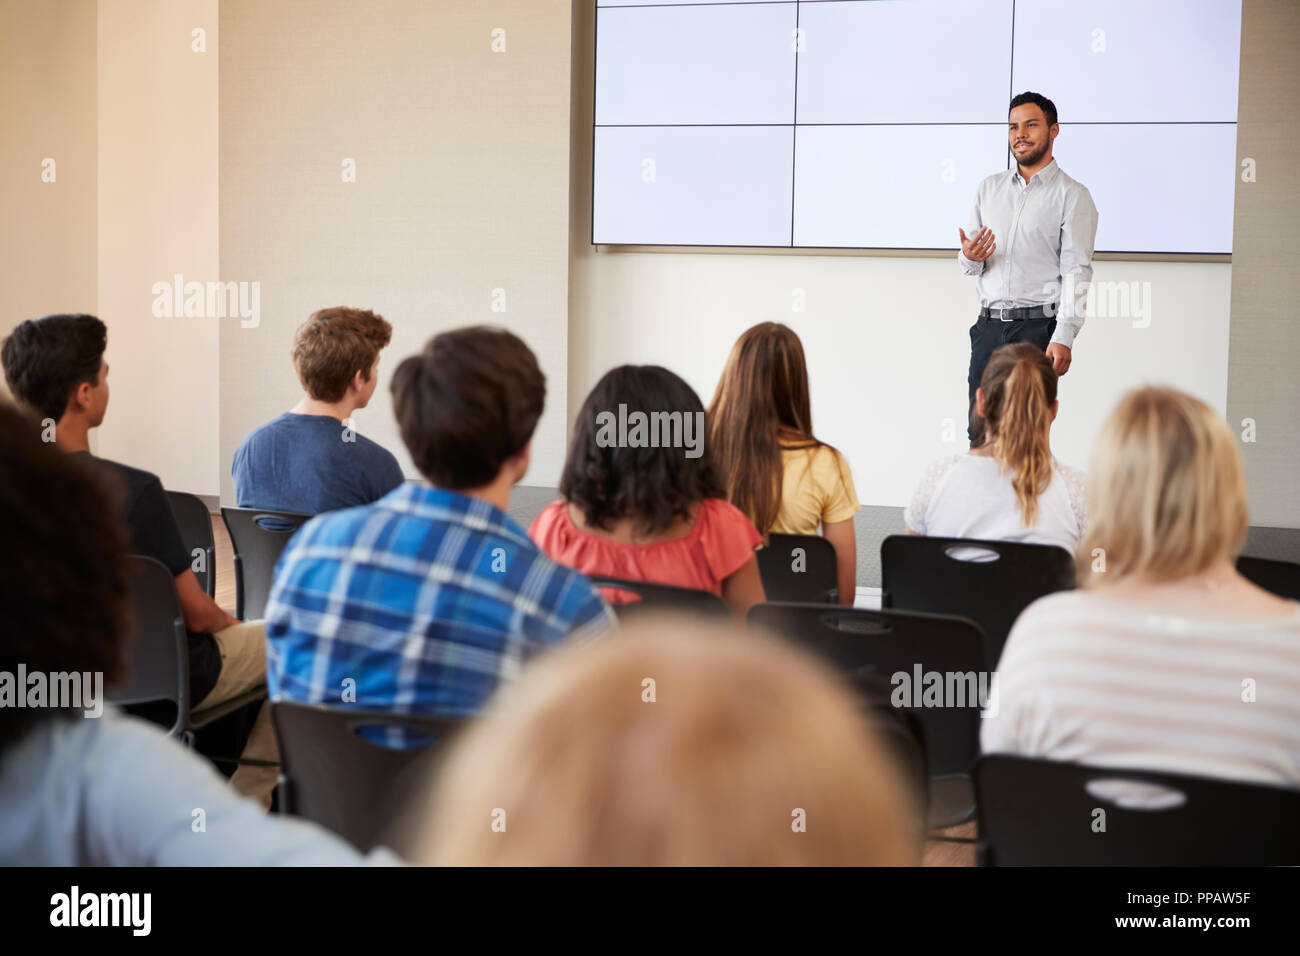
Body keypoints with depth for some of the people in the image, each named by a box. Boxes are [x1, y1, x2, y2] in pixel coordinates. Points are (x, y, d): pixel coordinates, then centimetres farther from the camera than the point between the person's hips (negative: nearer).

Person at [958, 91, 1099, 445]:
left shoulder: (1073, 196, 1)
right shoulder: (990, 188, 16)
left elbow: (1077, 270, -7)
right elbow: (969, 265, 19)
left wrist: (1063, 337, -18)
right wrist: (970, 257, -7)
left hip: (1039, 327, -4)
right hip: (989, 325, 5)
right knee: (980, 434, 1)